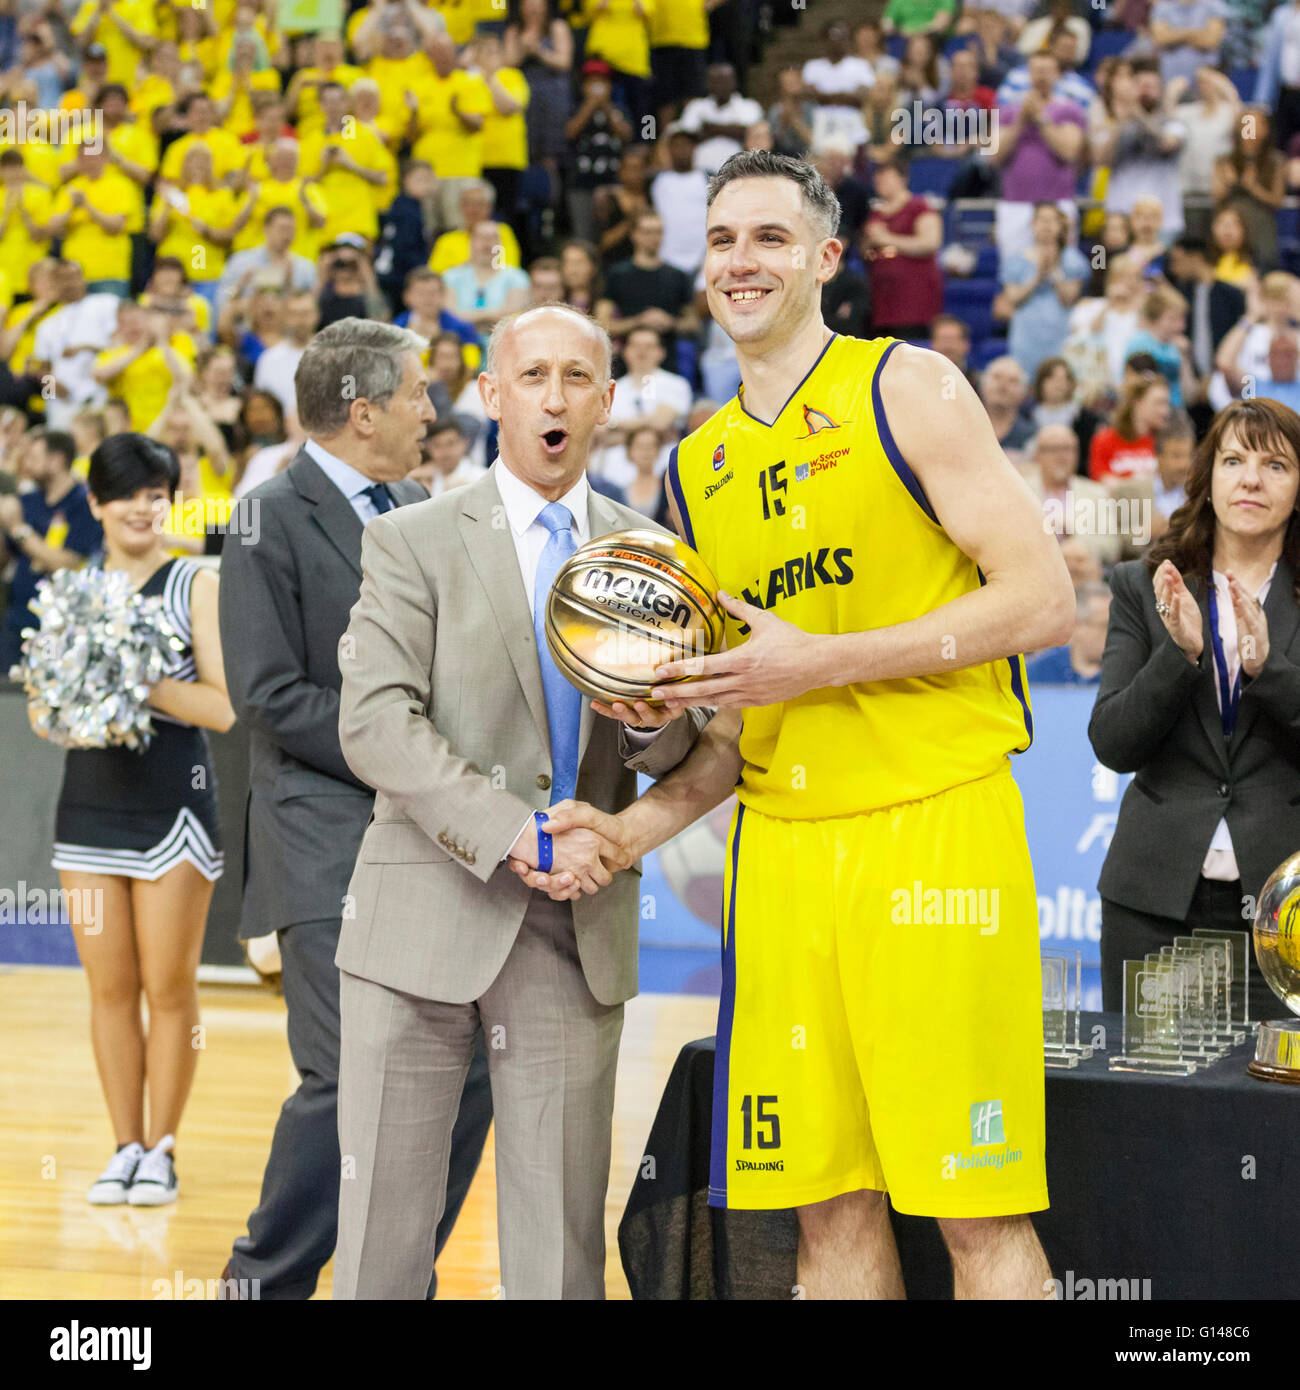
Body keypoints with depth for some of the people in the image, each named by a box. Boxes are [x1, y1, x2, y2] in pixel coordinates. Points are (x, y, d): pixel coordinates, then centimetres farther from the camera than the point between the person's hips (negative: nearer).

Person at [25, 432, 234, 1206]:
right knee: (109, 990, 7)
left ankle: (162, 1150, 11)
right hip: (89, 805, 4)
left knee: (170, 988, 1)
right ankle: (126, 1148, 15)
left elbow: (223, 707, -9)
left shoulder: (195, 587, -2)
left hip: (173, 803, -4)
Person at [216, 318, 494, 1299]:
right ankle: (265, 1282, 2)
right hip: (331, 850, -7)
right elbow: (271, 696, -13)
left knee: (469, 1075, 4)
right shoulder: (273, 519, -6)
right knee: (352, 1080, -13)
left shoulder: (420, 511, 17)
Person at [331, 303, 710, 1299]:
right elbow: (375, 723, -11)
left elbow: (689, 758, 15)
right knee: (383, 1227, 0)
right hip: (426, 921, -3)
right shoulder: (414, 542, 1)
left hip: (578, 936, 3)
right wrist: (516, 832, -21)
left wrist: (657, 725, -10)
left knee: (563, 1240, 5)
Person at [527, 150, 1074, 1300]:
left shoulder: (909, 389, -1)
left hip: (934, 825, -6)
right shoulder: (699, 468, 17)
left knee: (977, 1212, -5)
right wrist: (630, 830, 5)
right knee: (829, 1204, 6)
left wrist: (820, 660, -14)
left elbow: (1043, 602, -10)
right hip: (780, 847, 6)